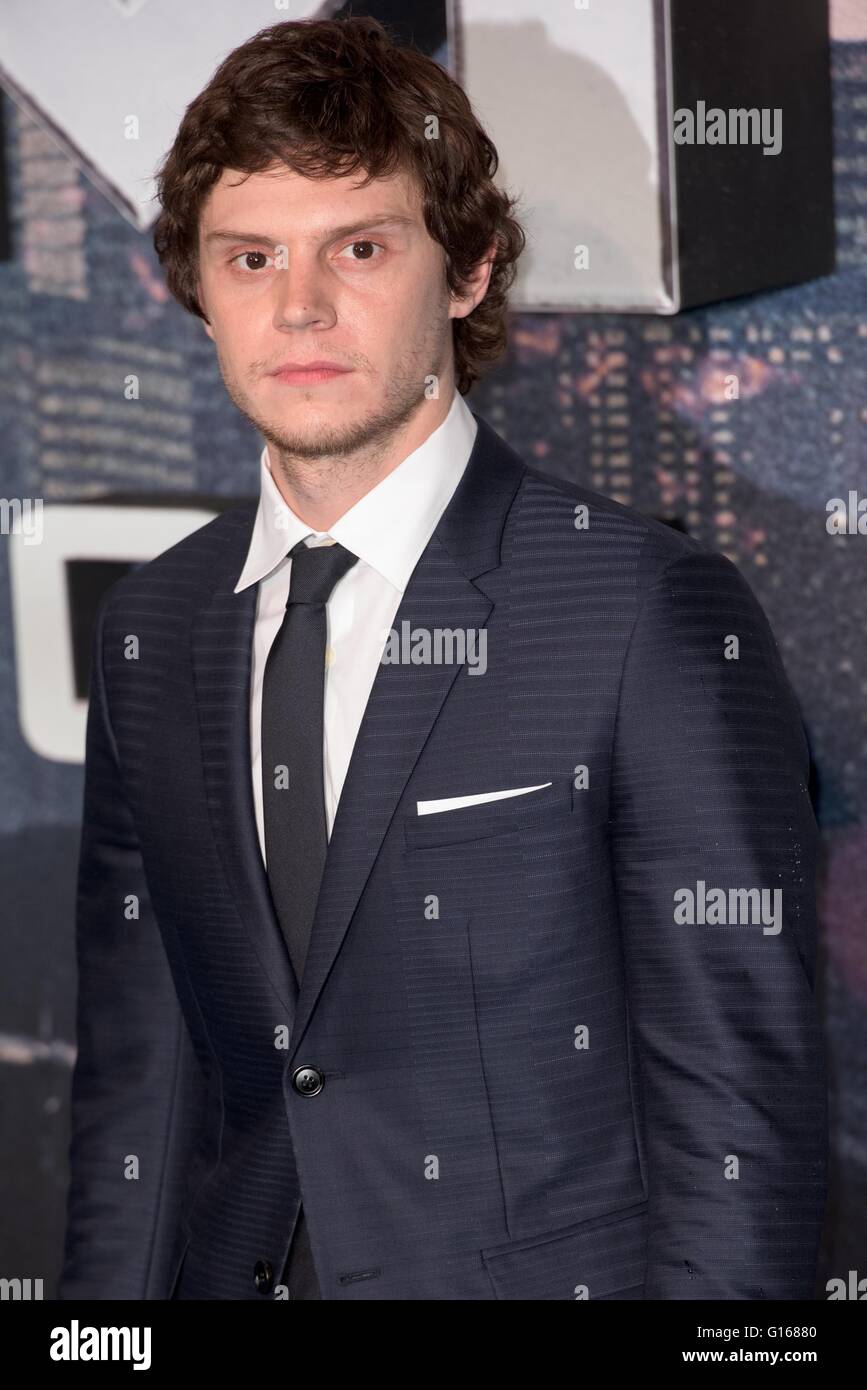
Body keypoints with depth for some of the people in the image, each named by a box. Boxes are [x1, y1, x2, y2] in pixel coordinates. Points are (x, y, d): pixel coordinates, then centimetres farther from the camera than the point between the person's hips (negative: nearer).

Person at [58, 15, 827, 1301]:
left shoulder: (660, 614, -12)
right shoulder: (150, 632, 6)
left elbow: (738, 1098, -14)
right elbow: (136, 1068, 8)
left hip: (546, 1266, -4)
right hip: (232, 1265, 5)